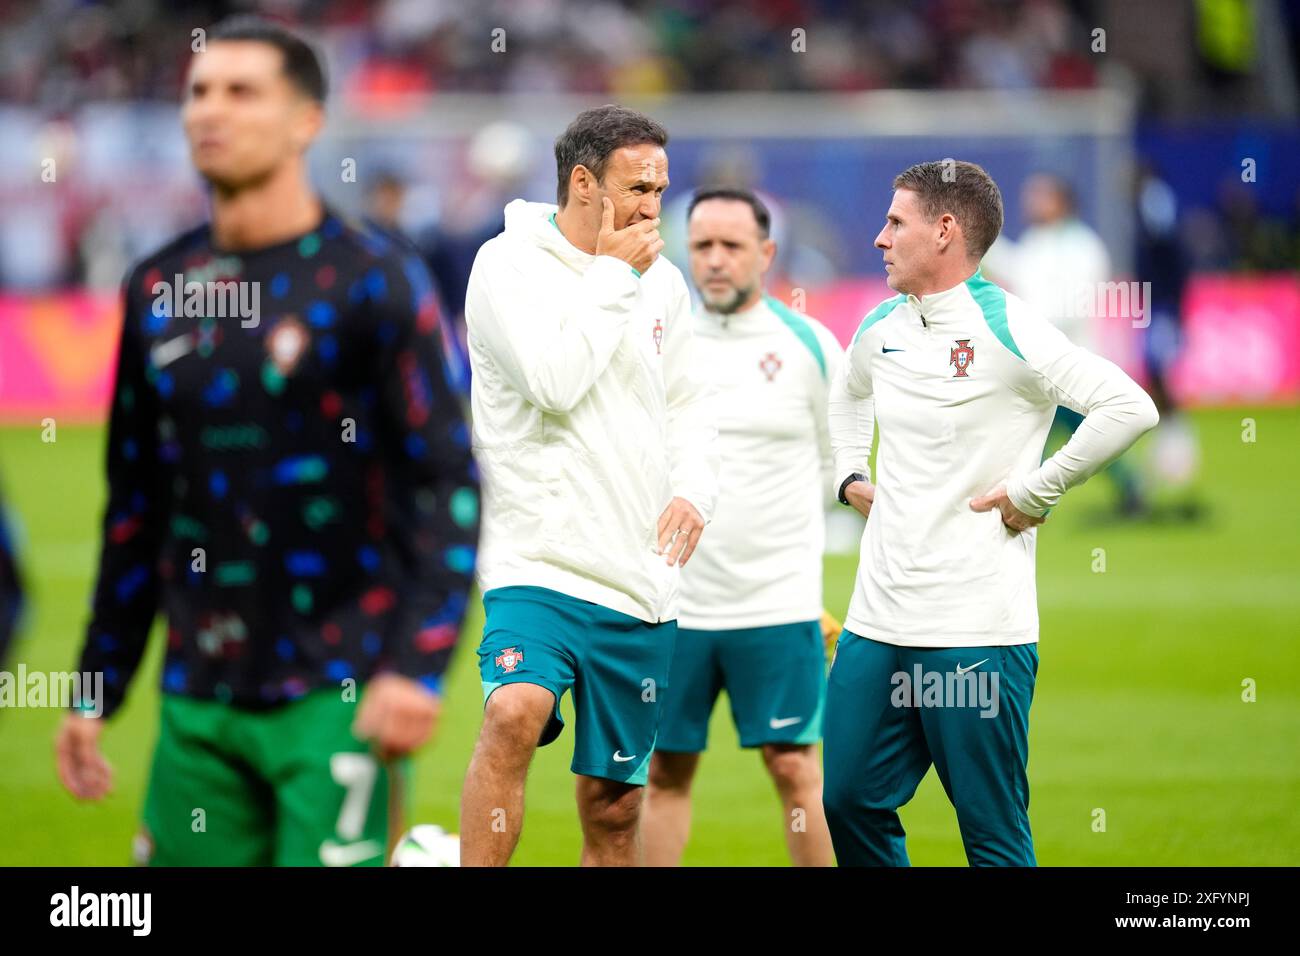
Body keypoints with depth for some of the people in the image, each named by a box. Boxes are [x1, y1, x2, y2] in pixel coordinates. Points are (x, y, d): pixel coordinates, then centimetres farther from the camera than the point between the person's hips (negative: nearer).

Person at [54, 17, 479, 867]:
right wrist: (96, 692, 16)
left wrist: (416, 667, -18)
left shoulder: (371, 279, -5)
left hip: (332, 699, -5)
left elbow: (449, 485, -8)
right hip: (199, 702, 5)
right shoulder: (160, 290, 11)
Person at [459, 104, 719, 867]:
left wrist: (694, 489, 3)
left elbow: (689, 403, 22)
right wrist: (611, 275, -11)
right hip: (539, 566, -6)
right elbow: (555, 382, -20)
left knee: (614, 806, 8)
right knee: (515, 712, -33)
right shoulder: (508, 265, -6)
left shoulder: (661, 281, 11)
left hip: (641, 583, 6)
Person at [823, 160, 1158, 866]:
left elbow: (1129, 409, -20)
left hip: (977, 632, -7)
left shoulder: (1005, 329, -12)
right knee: (850, 802, 8)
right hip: (877, 621, 7)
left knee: (993, 830, -2)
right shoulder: (881, 327, 11)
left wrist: (1033, 494, -15)